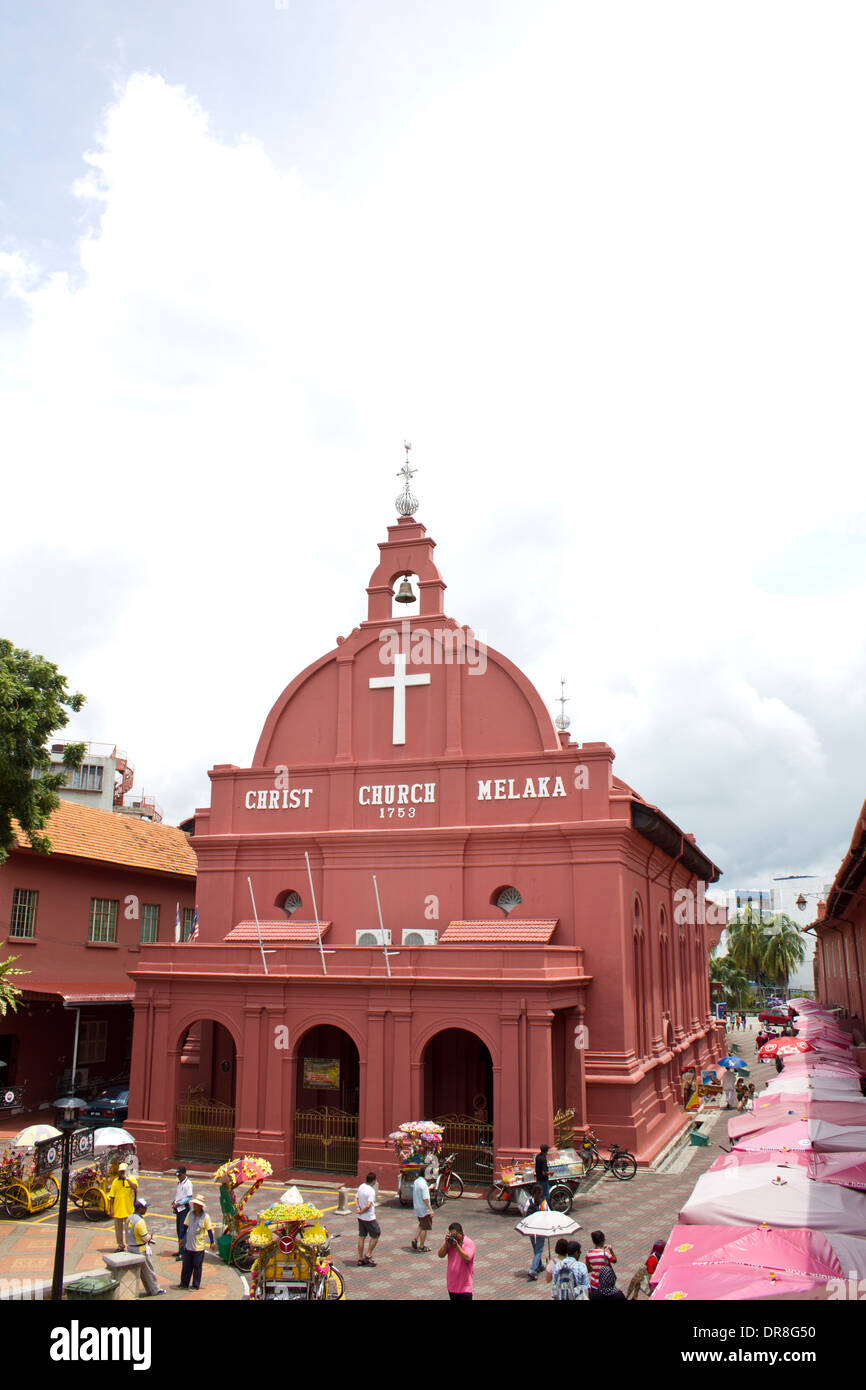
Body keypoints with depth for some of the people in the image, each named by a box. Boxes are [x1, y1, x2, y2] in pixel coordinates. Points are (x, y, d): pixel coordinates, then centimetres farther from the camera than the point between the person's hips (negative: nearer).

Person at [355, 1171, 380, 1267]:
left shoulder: (361, 1186, 2)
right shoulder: (371, 1190, -22)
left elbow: (356, 1199, 6)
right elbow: (368, 1205, -27)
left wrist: (357, 1208, -8)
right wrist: (361, 1211, -13)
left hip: (361, 1217, 8)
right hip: (369, 1218, -8)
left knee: (361, 1237, 14)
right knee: (375, 1235, 10)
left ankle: (360, 1259, 19)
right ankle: (368, 1256, 10)